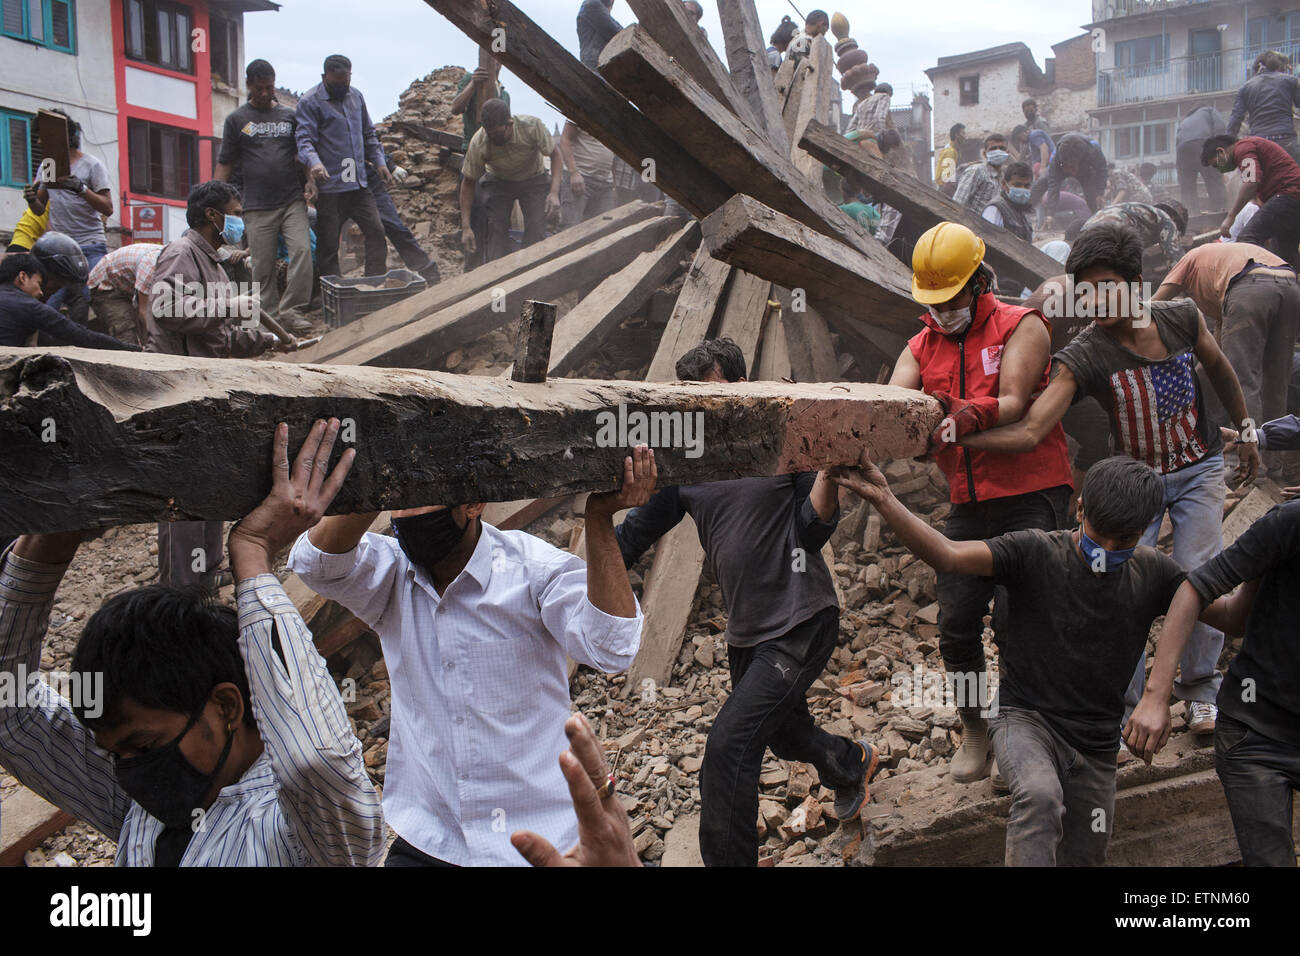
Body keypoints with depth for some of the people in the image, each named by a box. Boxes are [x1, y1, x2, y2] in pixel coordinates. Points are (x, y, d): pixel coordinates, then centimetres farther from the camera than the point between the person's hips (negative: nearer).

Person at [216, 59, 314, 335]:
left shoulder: (290, 116, 15)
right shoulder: (236, 120, 10)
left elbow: (302, 154, 21)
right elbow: (225, 164, 9)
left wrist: (310, 182, 2)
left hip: (292, 200, 1)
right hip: (257, 206, -1)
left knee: (301, 250, -17)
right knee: (262, 264, -2)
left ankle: (290, 310, -13)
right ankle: (271, 317, 5)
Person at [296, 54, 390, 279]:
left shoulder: (356, 96, 15)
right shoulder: (310, 102, -5)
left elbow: (368, 134, 25)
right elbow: (304, 139, -15)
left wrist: (379, 161, 15)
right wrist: (314, 163, -34)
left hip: (359, 184, 6)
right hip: (330, 187, -6)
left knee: (376, 231, 0)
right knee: (328, 244, -2)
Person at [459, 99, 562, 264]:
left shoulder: (532, 126, -32)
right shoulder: (479, 143, -29)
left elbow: (555, 155, -16)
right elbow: (468, 182, -16)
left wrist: (554, 192, -30)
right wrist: (466, 227, -20)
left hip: (533, 180, 0)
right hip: (498, 181, 0)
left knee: (536, 232, -14)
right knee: (496, 231, -12)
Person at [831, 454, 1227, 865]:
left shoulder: (1152, 573, 1)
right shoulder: (1035, 552, -12)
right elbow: (946, 556, -25)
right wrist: (884, 500, -37)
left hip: (1095, 744, 5)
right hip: (1026, 719, -4)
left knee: (1082, 859, 13)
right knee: (1040, 796, -37)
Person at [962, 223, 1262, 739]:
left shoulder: (1182, 318, -15)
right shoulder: (1083, 357, -23)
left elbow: (1220, 370, 7)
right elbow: (1028, 431, -32)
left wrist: (1246, 433, 16)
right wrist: (955, 436, -47)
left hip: (1199, 469, 2)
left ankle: (1200, 690, 22)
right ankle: (1128, 702, 12)